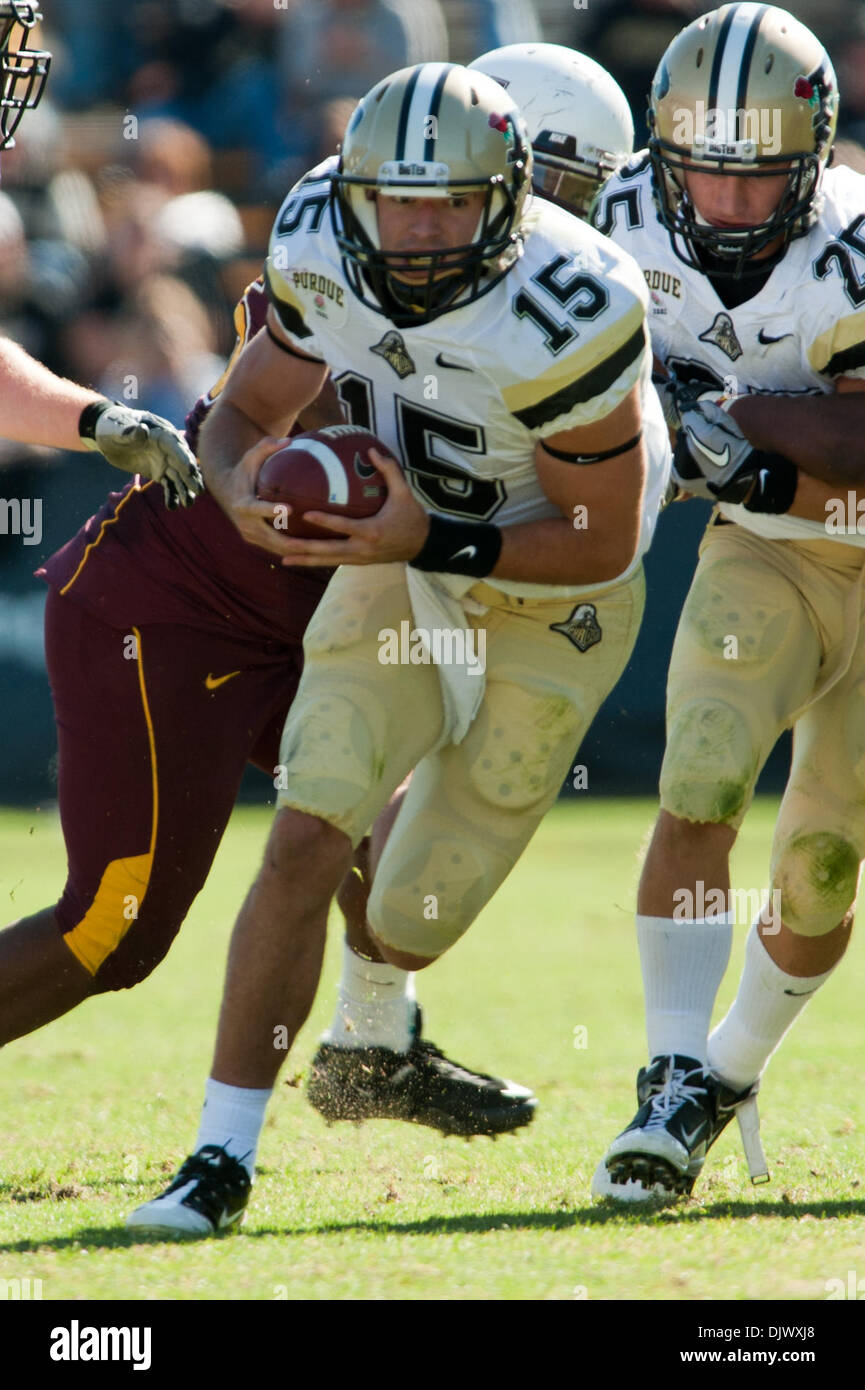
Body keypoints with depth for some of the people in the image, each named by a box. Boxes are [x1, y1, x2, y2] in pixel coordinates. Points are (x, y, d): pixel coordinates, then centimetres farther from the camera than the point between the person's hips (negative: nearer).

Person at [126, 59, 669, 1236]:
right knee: (306, 840, -17)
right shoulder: (320, 250, -18)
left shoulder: (565, 317, -34)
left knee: (409, 928, 5)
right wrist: (247, 493, -26)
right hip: (394, 574, 3)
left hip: (546, 607, -3)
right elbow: (248, 410, -2)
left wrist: (431, 542, -35)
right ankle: (224, 1156, -9)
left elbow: (600, 542, -23)